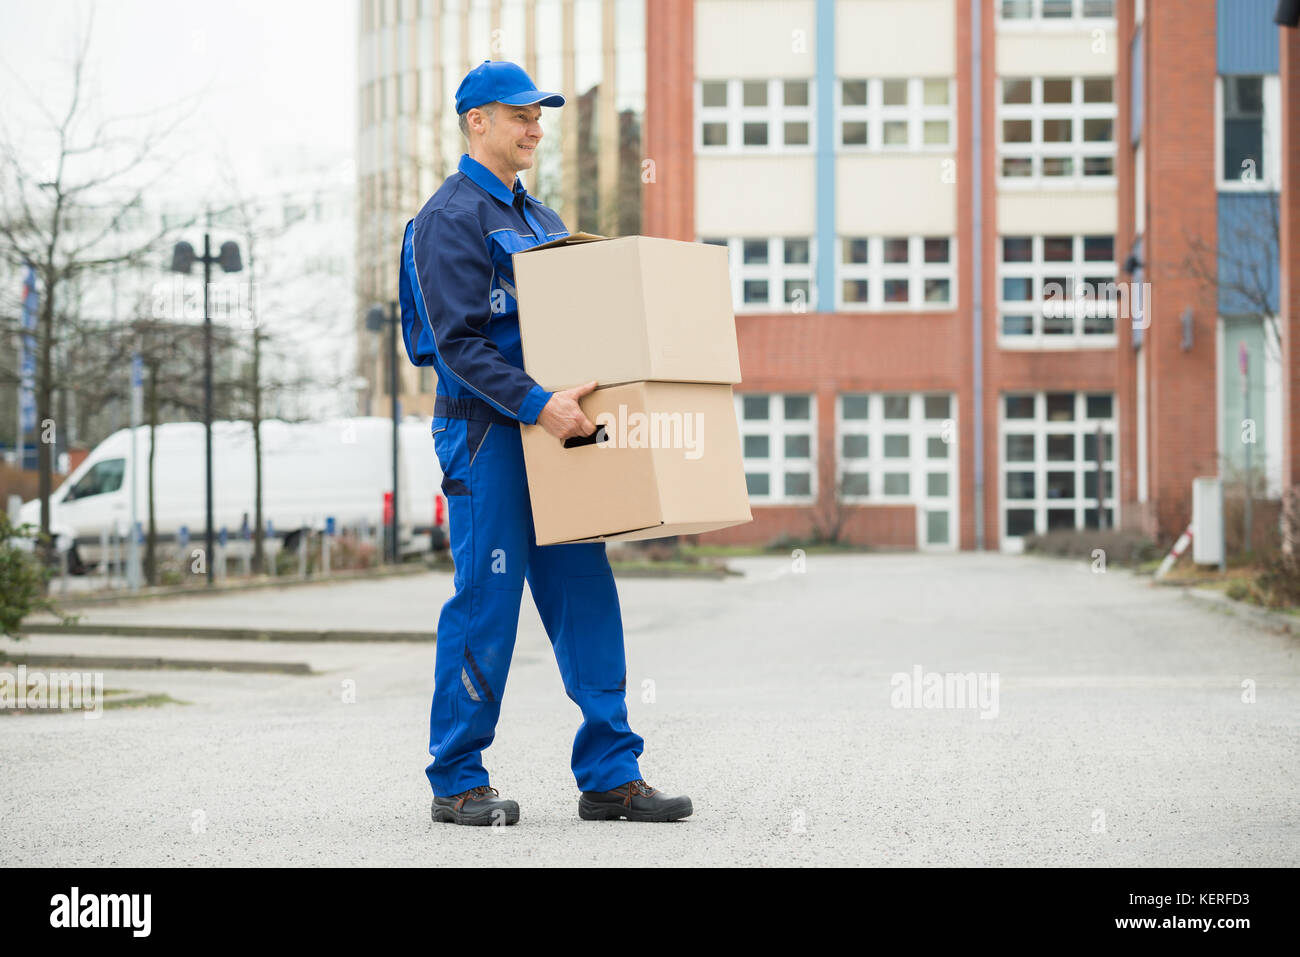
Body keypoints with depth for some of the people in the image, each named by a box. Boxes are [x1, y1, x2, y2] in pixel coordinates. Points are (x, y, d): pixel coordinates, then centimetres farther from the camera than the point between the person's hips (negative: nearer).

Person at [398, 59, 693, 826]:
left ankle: (611, 775, 6)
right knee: (487, 600, -4)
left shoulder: (539, 218, 20)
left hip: (550, 428, 8)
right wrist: (536, 403, -26)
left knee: (585, 594, 4)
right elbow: (458, 340, -17)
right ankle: (458, 782, 6)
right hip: (485, 430, -8)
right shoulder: (450, 217, -7)